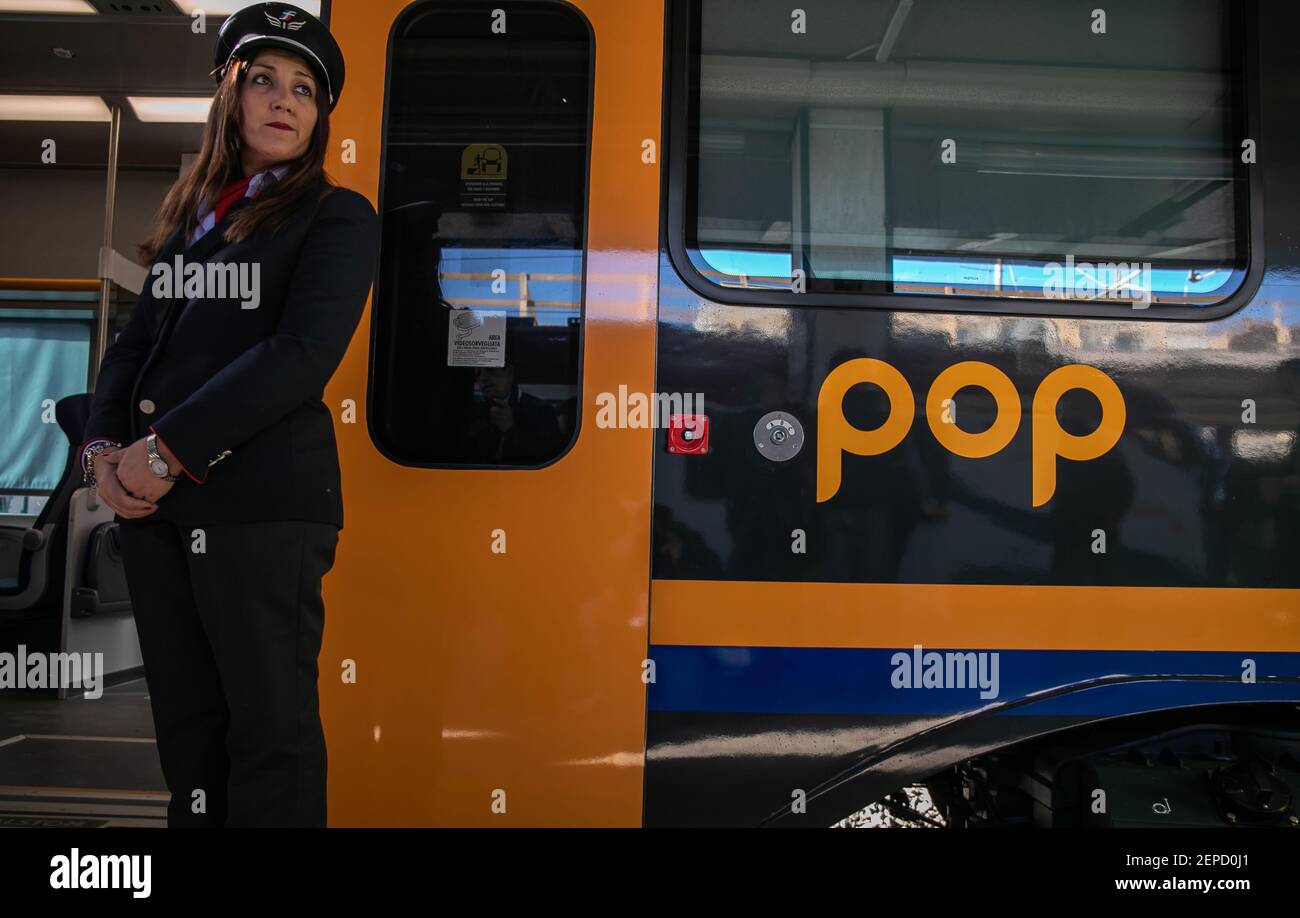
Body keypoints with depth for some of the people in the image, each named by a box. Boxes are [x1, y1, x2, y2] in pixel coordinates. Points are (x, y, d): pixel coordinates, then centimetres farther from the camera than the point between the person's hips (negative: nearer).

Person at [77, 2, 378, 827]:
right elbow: (136, 342, 17)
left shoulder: (337, 217, 1)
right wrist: (105, 447, -2)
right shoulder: (190, 214, 20)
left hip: (261, 501, -6)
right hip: (153, 501, 6)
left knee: (269, 722, -1)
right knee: (184, 713, 14)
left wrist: (167, 450, -15)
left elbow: (303, 354, -13)